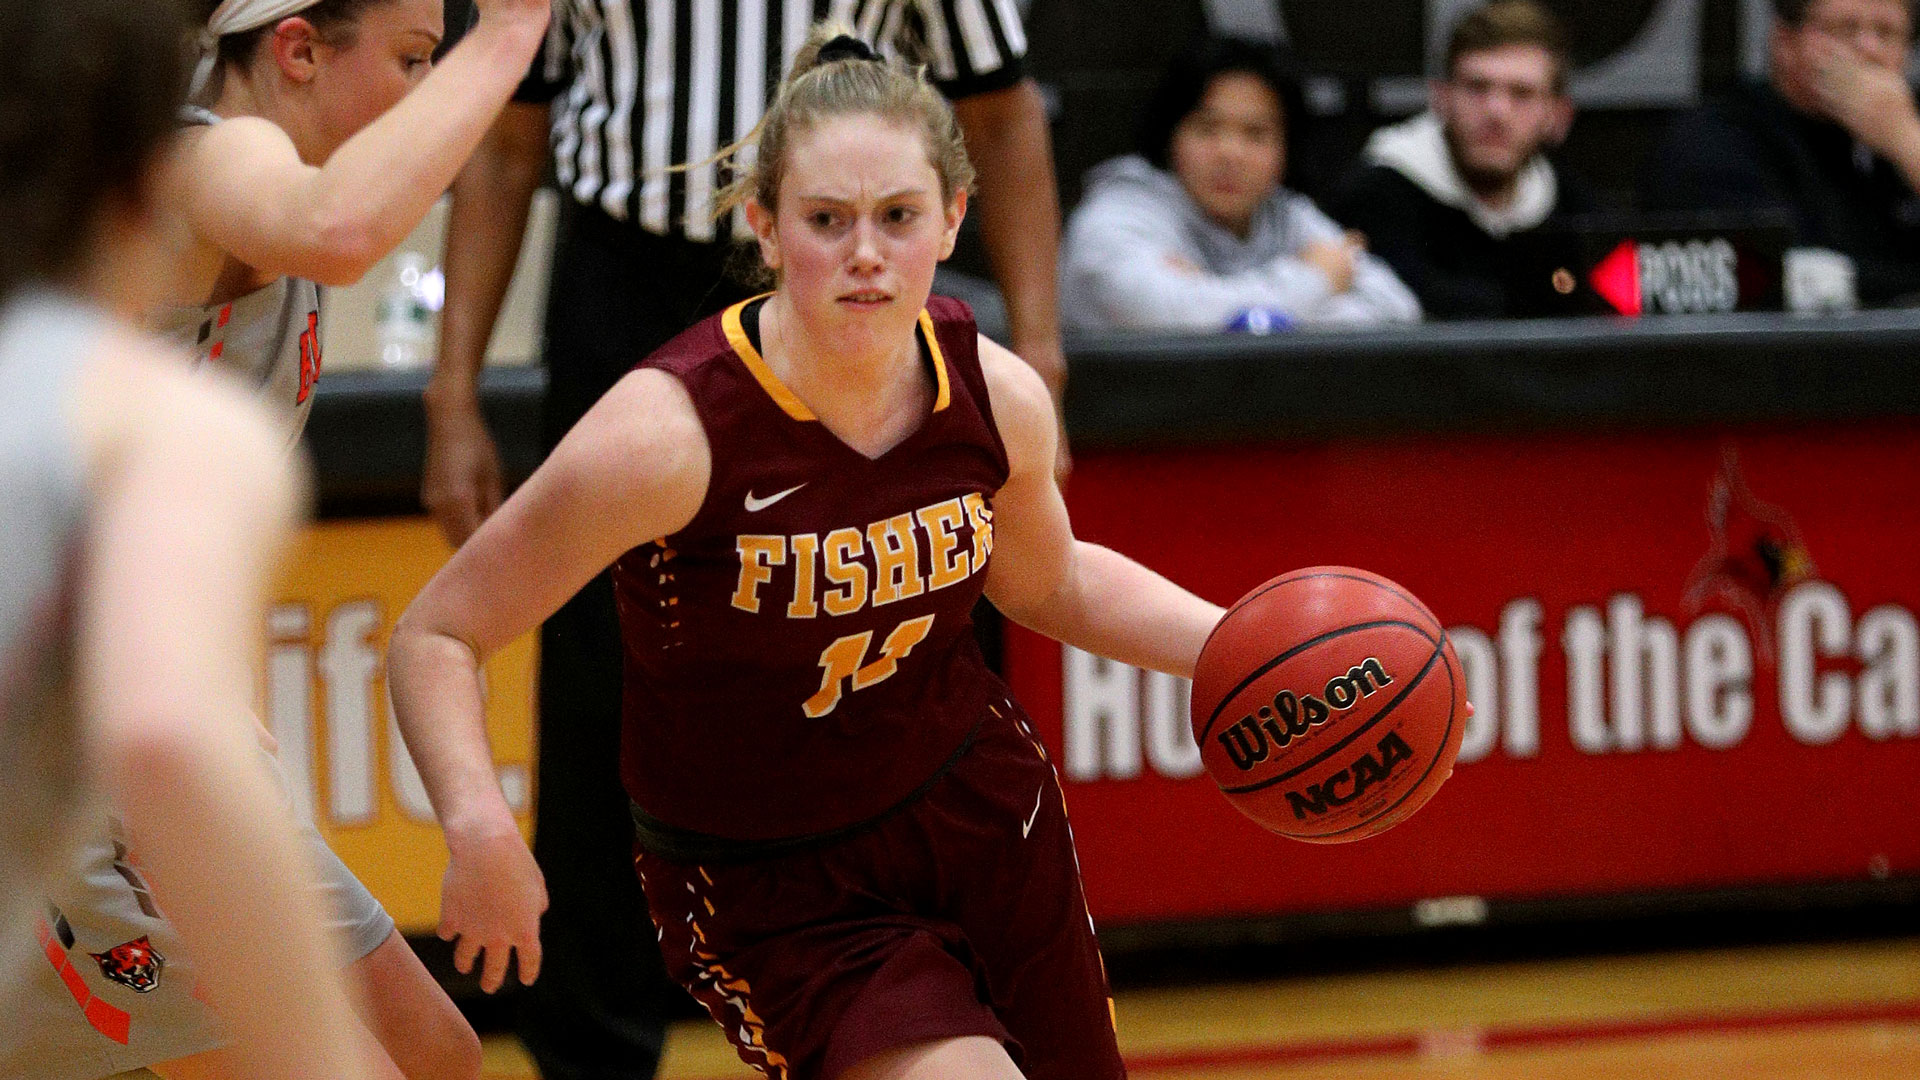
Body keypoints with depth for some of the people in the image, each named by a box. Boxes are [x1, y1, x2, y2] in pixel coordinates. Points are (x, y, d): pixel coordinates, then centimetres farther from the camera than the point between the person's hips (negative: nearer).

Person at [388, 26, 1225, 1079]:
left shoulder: (995, 396, -10)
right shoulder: (667, 433, -27)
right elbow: (435, 637, -18)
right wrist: (479, 824, -35)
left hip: (980, 810, 6)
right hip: (772, 898, -5)